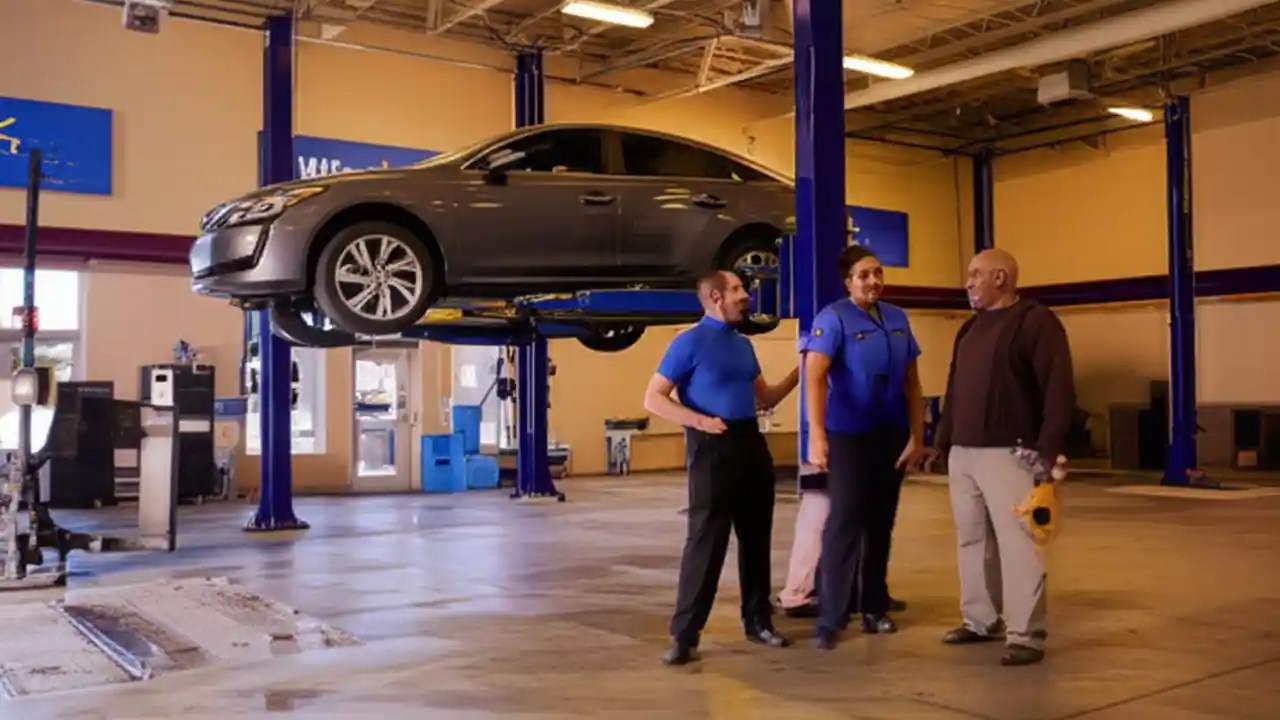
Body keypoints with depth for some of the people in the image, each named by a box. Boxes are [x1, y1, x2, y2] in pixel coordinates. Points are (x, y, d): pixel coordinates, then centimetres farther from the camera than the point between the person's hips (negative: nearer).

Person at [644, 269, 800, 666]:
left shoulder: (743, 344, 15)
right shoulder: (690, 343, -7)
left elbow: (764, 398, 22)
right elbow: (653, 398, -10)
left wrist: (797, 374, 9)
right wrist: (699, 421, -22)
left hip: (751, 442, 7)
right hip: (713, 447, -7)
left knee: (757, 536, 13)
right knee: (706, 539, -7)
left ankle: (758, 621, 26)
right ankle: (684, 634, -1)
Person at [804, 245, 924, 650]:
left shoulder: (897, 319, 7)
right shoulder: (834, 318, -10)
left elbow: (912, 381, 9)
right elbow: (814, 376, -22)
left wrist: (916, 435, 3)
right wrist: (817, 434, -32)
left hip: (891, 433, 5)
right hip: (848, 434, -5)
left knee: (881, 522, 12)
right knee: (845, 520, -7)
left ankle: (874, 608, 25)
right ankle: (830, 618, -1)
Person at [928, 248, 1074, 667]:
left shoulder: (1035, 321, -6)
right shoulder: (970, 329, 19)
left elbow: (1058, 388, -13)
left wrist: (1047, 449, -19)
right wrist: (942, 441, 19)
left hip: (1008, 454, -8)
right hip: (963, 453, 8)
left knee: (1015, 542, -8)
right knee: (971, 540, 12)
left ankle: (1026, 636, -3)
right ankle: (980, 621, 24)